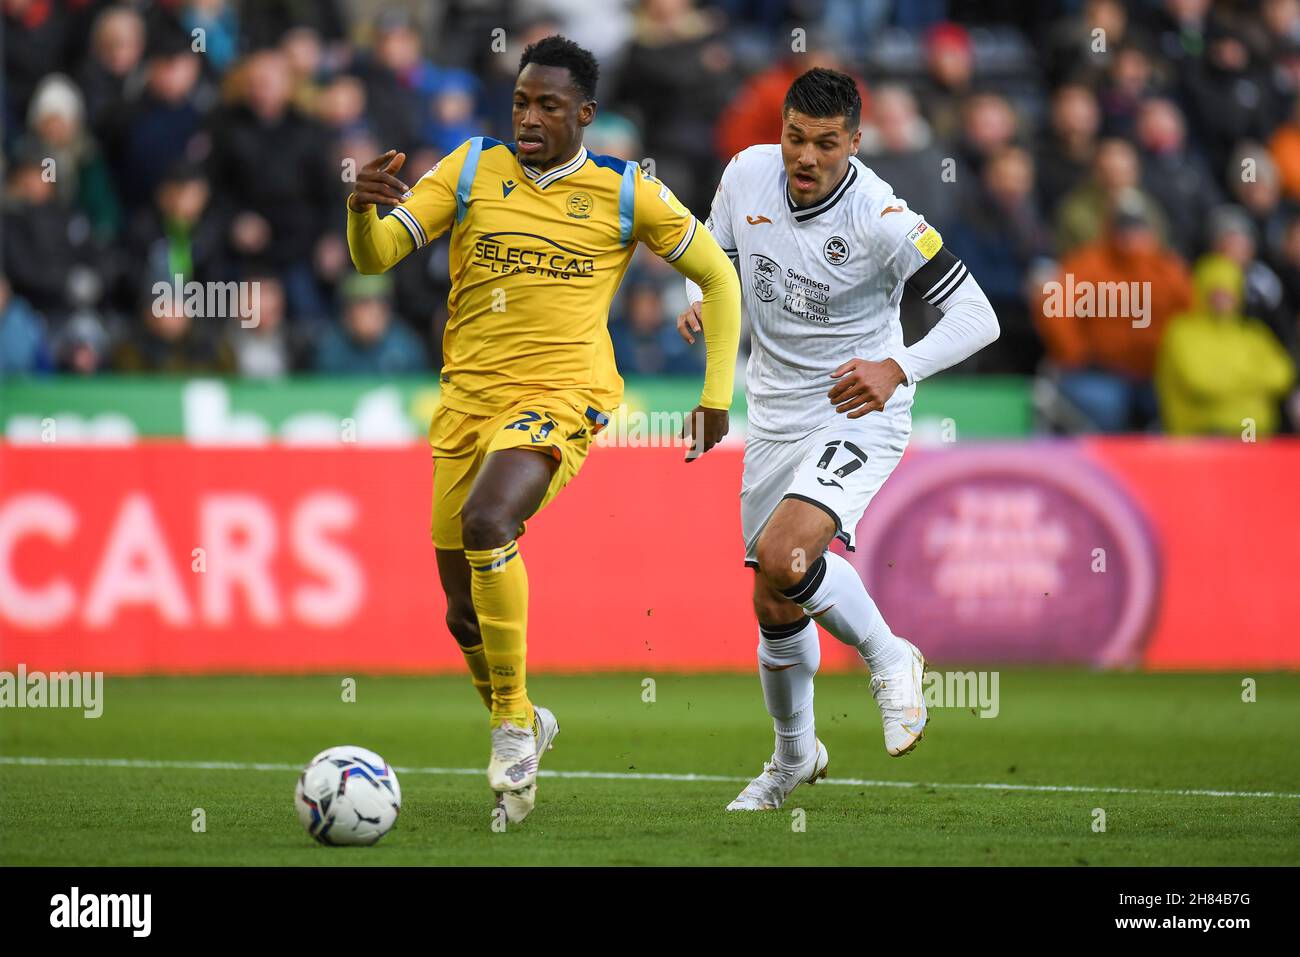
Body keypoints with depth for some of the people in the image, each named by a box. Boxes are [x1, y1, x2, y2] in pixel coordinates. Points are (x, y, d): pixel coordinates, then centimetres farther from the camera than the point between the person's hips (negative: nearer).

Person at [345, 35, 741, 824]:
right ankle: (524, 728, 38)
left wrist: (718, 395, 4)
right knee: (465, 616, 8)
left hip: (561, 396, -4)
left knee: (484, 520, -33)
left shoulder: (627, 193, -1)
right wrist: (363, 208, -25)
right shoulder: (473, 170, 3)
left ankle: (512, 720, -18)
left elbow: (717, 276, 10)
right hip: (467, 400, 4)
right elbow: (375, 257, -2)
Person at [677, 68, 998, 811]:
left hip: (857, 416, -6)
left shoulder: (882, 218, -22)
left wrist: (897, 370, -36)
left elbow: (977, 316, -21)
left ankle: (887, 657, -4)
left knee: (783, 558, -30)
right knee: (774, 605, 12)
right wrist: (701, 302, -9)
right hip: (776, 414, 6)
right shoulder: (747, 174, -6)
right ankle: (795, 755, 37)